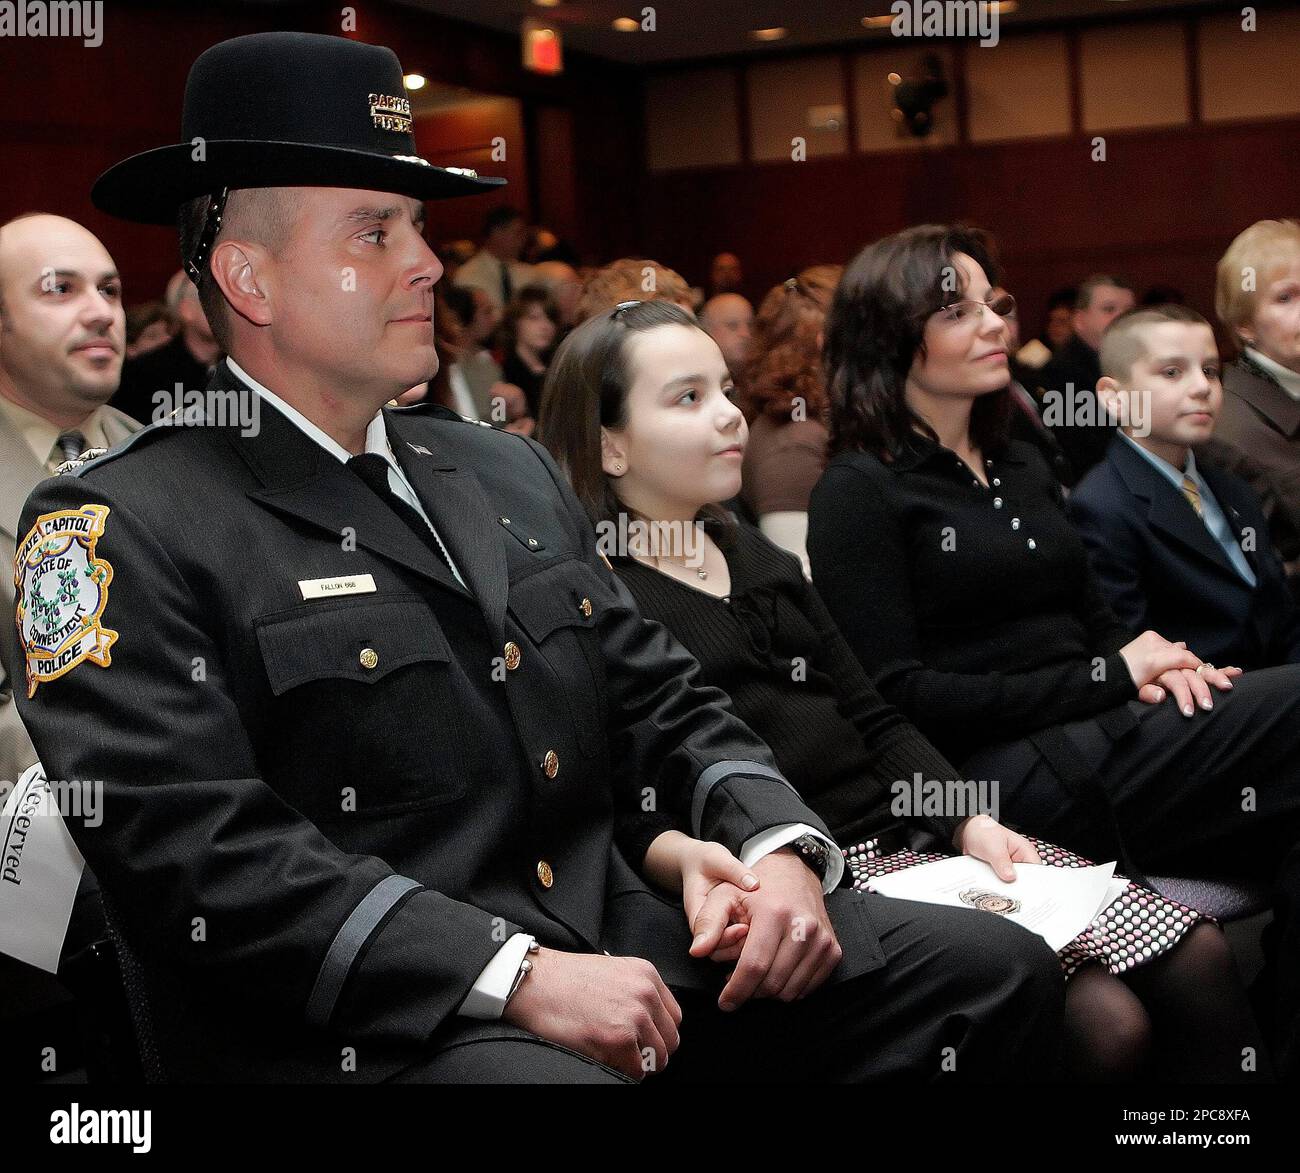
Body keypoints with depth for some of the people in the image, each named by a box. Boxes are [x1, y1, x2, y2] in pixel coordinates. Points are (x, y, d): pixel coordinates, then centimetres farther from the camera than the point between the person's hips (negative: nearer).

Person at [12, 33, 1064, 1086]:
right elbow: (202, 853, -15)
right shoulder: (118, 531, -4)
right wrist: (521, 979, -21)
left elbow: (665, 704, 19)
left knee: (998, 974, -10)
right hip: (362, 1026, -6)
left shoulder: (513, 474, 19)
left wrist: (779, 851, -2)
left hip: (617, 941, 6)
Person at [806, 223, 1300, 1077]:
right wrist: (1108, 678, -11)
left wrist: (1150, 664, -3)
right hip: (1002, 776, -7)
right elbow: (898, 695, -10)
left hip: (1105, 735, 7)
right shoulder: (861, 493, -2)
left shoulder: (1020, 465, 22)